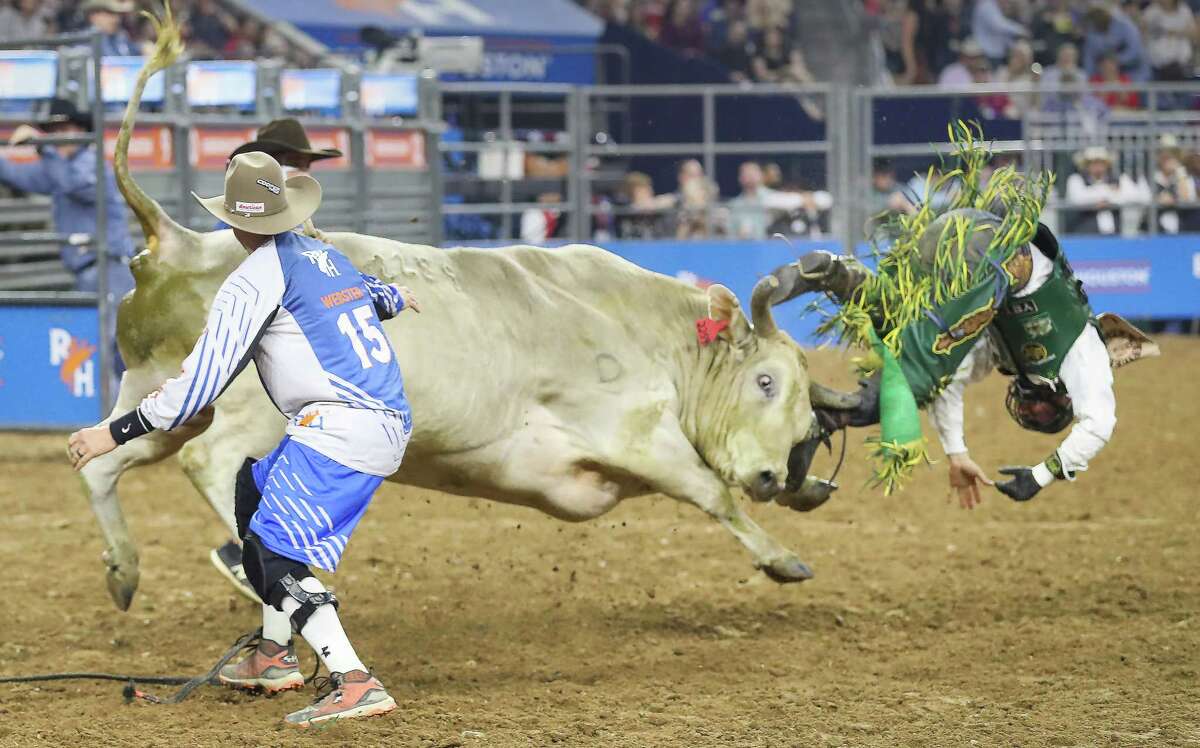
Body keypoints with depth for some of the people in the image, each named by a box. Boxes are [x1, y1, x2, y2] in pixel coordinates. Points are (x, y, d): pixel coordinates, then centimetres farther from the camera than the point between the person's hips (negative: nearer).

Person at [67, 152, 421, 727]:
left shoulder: (253, 280, -5)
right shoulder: (326, 256, 17)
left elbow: (201, 384, -10)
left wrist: (114, 433, -6)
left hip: (338, 426, -9)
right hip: (391, 425, 9)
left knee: (274, 554, -15)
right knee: (255, 487, 28)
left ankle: (354, 683, -34)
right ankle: (274, 656, 30)